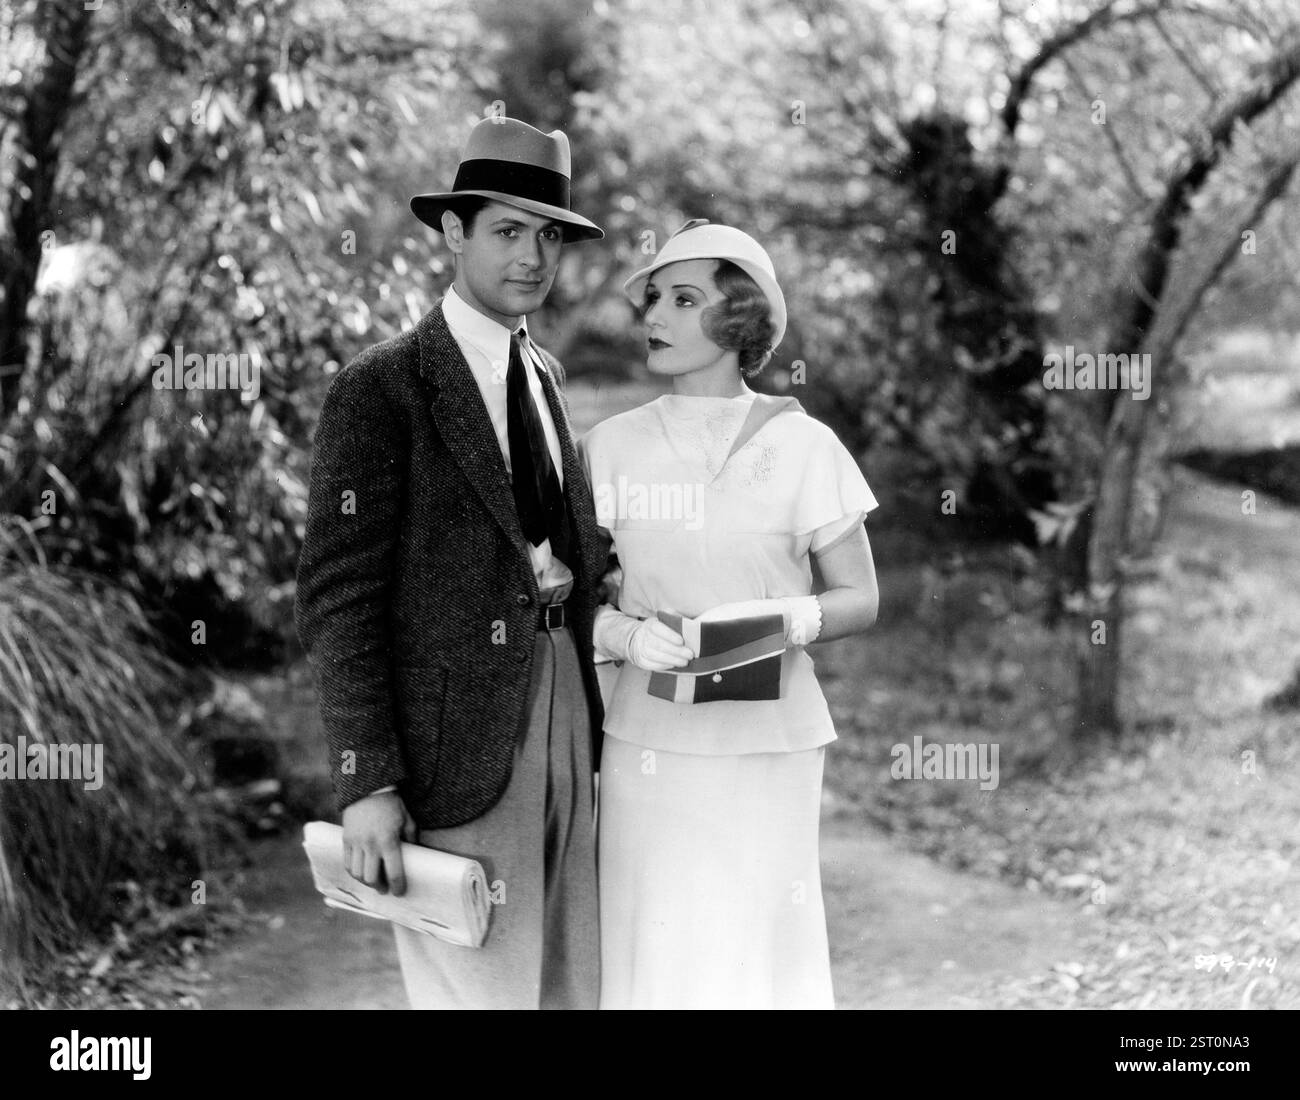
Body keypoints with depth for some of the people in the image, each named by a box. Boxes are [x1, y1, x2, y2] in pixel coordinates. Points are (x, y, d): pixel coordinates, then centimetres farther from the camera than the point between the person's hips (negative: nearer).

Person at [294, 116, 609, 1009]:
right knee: (480, 992, -5)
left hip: (560, 706, 7)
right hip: (454, 735, -7)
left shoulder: (543, 373, 14)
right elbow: (338, 600, -13)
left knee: (570, 986, 12)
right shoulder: (380, 391, -10)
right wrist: (365, 785, -18)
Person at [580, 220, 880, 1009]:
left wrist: (788, 623, -17)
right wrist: (624, 633, -14)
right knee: (652, 960, 1)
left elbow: (861, 599, 3)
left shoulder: (801, 446, -2)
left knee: (763, 961, -1)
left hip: (770, 745, -1)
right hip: (648, 744, 2)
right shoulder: (613, 446, 4)